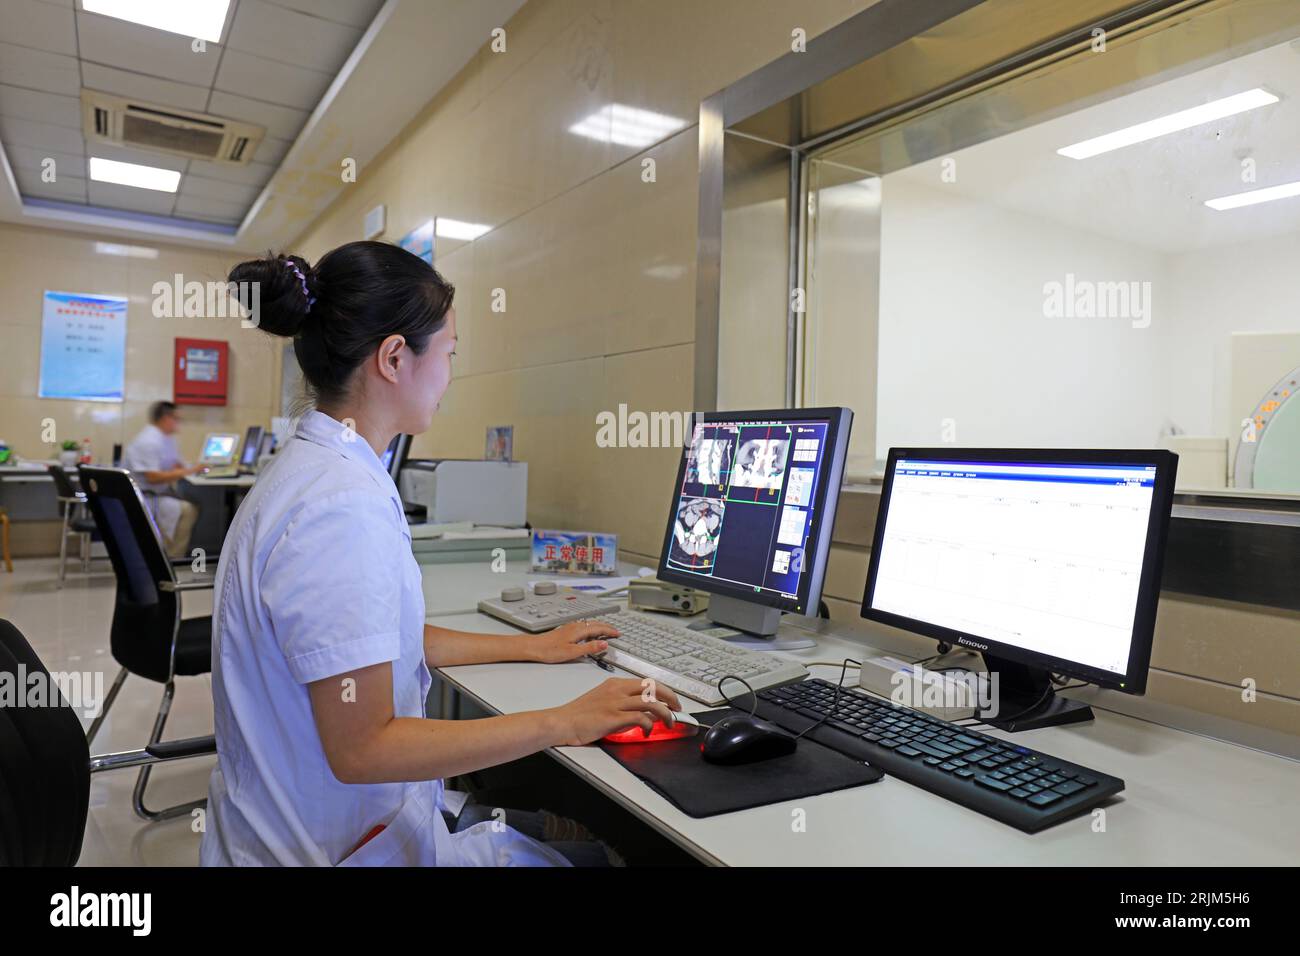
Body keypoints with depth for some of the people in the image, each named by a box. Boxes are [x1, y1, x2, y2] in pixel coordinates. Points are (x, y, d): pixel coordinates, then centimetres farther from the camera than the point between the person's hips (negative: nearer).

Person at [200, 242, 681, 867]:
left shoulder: (309, 467, 5)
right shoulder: (342, 507, -28)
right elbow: (361, 749, -27)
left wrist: (531, 647, 17)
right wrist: (565, 723, -22)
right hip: (345, 846, -9)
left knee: (580, 834, 17)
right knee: (593, 853, 5)